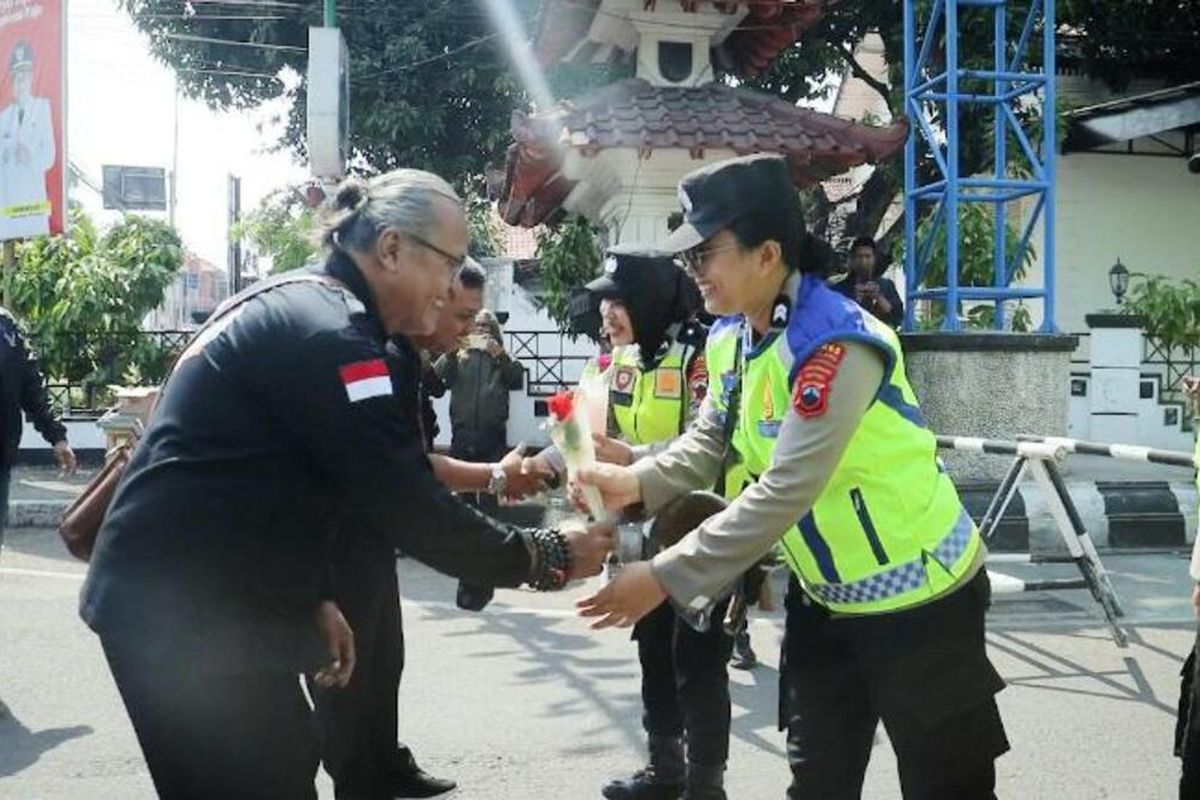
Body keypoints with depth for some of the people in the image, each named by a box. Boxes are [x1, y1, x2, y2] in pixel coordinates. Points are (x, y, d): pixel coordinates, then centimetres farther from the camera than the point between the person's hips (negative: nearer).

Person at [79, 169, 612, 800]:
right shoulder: (329, 334, -20)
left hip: (188, 594, 10)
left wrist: (316, 597, 15)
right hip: (185, 610, -10)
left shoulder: (294, 306, 11)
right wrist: (548, 557, -11)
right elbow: (411, 507, -21)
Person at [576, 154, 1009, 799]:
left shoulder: (836, 344, -29)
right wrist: (637, 484, -16)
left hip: (916, 599, -8)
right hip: (825, 597, 8)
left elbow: (785, 492, -33)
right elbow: (707, 441, 5)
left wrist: (665, 577, -32)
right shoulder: (729, 337, 0)